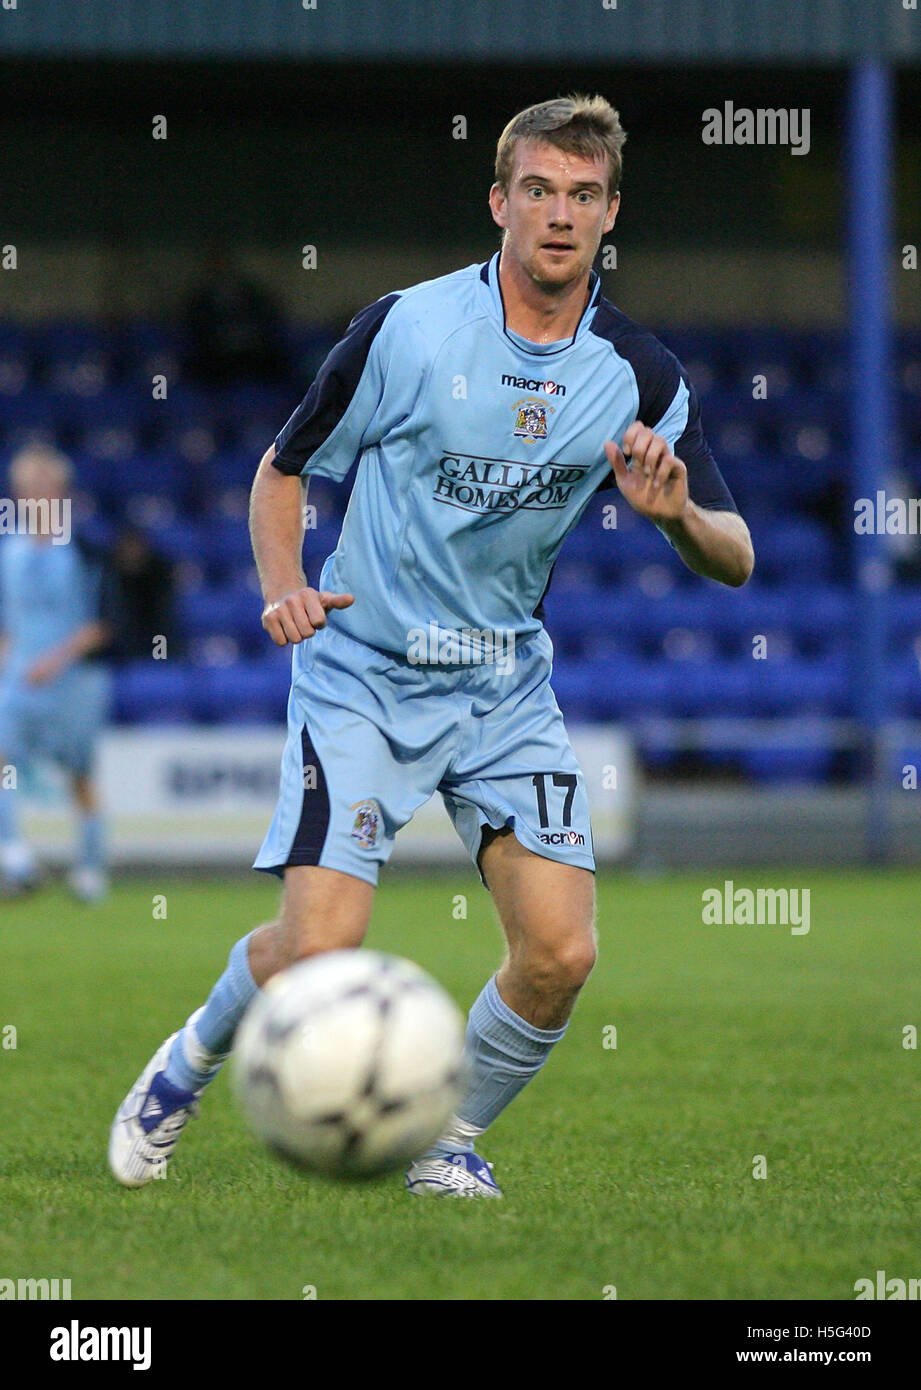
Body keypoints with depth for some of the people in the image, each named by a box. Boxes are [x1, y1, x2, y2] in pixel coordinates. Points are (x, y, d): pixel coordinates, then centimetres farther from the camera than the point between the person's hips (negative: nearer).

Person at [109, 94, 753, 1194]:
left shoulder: (640, 376, -2)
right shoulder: (406, 330, -11)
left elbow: (733, 559, 0)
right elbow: (283, 466, 2)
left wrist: (676, 512, -22)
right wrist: (283, 586, -17)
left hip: (506, 684, 3)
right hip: (364, 676, -3)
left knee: (560, 952, -12)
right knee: (320, 946, -18)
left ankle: (447, 1141, 15)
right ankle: (187, 1065, 14)